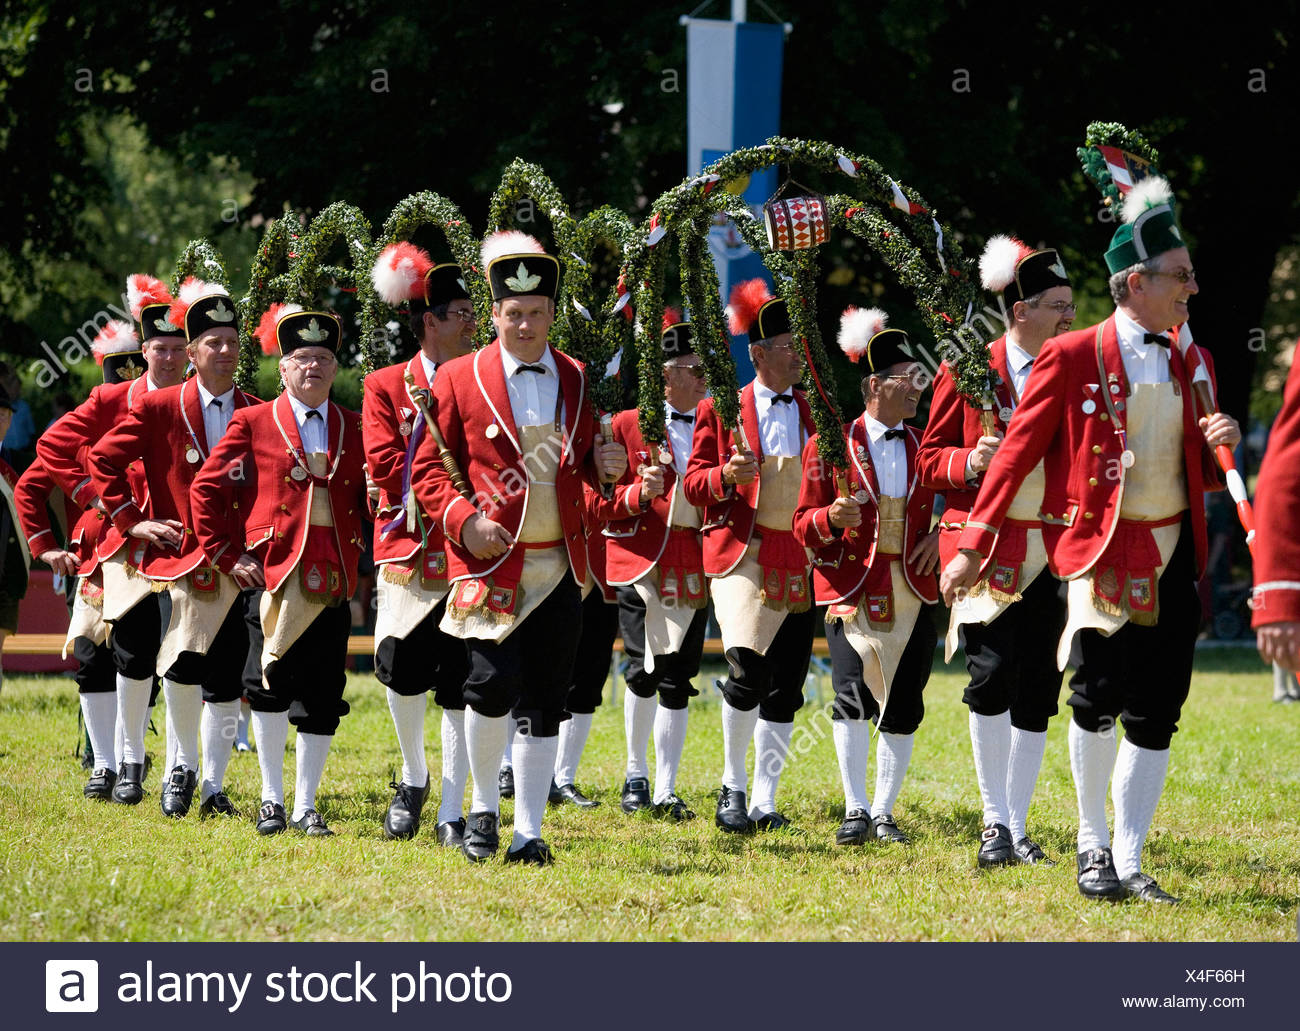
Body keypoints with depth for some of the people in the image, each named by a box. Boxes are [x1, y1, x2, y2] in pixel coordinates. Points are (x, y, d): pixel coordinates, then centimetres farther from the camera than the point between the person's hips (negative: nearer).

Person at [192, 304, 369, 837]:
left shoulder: (355, 429, 11)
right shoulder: (253, 423, 3)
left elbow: (370, 501, 18)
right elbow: (206, 489, 3)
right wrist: (227, 555, -2)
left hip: (333, 581, 3)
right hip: (273, 575, -3)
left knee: (323, 702, 3)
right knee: (271, 689, -4)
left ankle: (306, 806, 11)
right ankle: (272, 799, 8)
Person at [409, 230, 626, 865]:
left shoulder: (576, 380, 9)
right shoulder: (461, 380, 0)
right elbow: (427, 468, 3)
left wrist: (602, 466, -4)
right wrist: (463, 520, -14)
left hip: (560, 566, 3)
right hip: (491, 560, -3)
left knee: (544, 701, 2)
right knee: (493, 683, -14)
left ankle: (528, 833, 8)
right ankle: (484, 806, 10)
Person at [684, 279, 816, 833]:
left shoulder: (813, 415, 12)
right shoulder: (720, 410, 3)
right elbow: (695, 484, 2)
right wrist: (728, 474, -18)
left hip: (800, 561, 4)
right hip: (743, 555, -4)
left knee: (786, 687, 2)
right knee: (749, 673, -17)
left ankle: (764, 802, 9)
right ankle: (732, 786, 2)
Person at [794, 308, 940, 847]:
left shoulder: (926, 447, 9)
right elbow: (804, 526, 2)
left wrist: (942, 536, 0)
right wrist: (831, 518, -21)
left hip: (912, 594, 3)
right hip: (853, 590, -3)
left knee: (903, 706, 3)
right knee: (853, 694, -18)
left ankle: (883, 811, 15)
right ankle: (855, 810, -10)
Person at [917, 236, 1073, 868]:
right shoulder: (968, 372, 2)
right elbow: (929, 460, 5)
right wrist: (970, 461, -16)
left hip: (1051, 554, 3)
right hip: (986, 547, -3)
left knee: (1038, 689, 1)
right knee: (993, 672, -16)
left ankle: (1016, 829, 10)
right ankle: (995, 822, -6)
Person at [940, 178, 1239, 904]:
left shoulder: (1193, 365, 12)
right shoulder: (1073, 357, -4)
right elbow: (1018, 453, -3)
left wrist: (1218, 447, -4)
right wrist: (973, 545, -9)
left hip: (1175, 553, 5)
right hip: (1103, 548, -5)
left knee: (1156, 714, 2)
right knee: (1100, 694, -16)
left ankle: (1128, 863, 9)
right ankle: (1093, 841, 6)